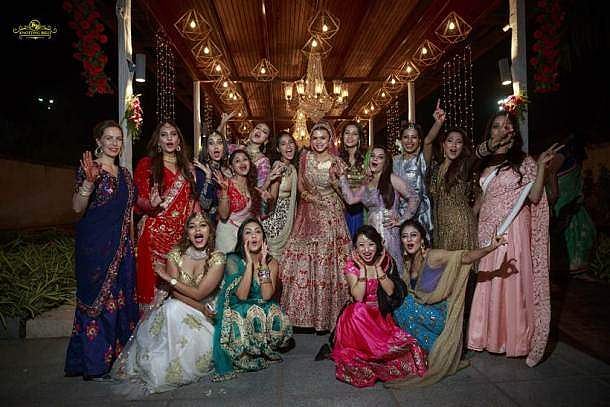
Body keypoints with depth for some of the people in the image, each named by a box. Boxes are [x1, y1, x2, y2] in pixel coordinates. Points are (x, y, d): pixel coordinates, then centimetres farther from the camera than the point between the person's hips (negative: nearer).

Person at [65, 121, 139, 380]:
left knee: (121, 299, 10)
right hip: (95, 244, -6)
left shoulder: (124, 173, 14)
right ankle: (93, 366, 11)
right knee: (97, 299, -1)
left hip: (121, 246, 7)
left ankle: (116, 356, 24)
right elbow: (77, 207, -15)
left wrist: (131, 242, 16)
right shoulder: (89, 168, -6)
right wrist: (89, 181, -30)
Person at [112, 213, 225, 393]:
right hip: (176, 311, 2)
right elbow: (176, 294, -10)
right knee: (172, 307, -31)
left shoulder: (217, 258, -12)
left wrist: (168, 278, -12)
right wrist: (201, 308, -20)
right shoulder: (176, 254, -5)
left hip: (205, 316, -1)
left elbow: (199, 294, -16)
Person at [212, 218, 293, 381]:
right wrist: (250, 263, -23)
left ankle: (264, 349, 0)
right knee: (253, 315, -33)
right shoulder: (233, 260, -10)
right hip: (239, 313, -2)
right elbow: (241, 296, -22)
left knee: (276, 317, -29)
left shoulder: (271, 262, -3)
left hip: (265, 310, 2)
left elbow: (267, 296, -17)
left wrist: (263, 263, -19)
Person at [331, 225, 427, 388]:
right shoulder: (351, 265, -7)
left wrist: (378, 267, -16)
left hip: (382, 314, 2)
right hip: (361, 316, -1)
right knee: (358, 311, -37)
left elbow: (390, 291, -12)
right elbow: (358, 297, -19)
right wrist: (363, 268, -20)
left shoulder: (386, 261, -1)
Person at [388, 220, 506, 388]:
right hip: (423, 313, 7)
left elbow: (464, 257, -28)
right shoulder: (409, 262, 2)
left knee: (406, 305, -22)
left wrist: (490, 248, -42)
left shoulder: (432, 256, -19)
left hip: (438, 316, -7)